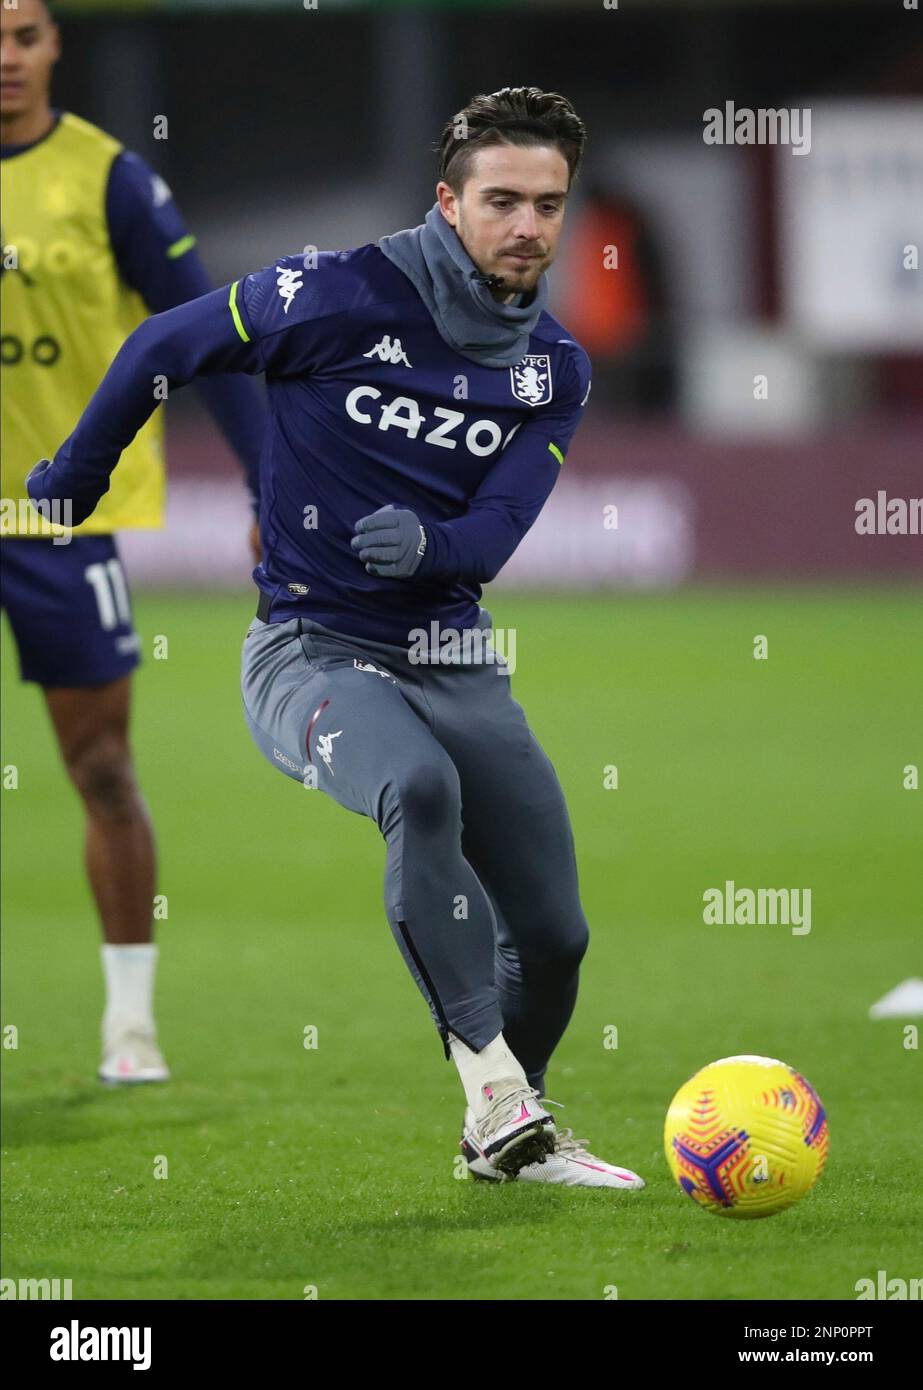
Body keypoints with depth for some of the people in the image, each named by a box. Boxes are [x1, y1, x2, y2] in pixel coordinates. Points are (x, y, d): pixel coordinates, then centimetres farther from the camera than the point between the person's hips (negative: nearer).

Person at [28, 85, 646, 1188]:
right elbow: (158, 350, 1)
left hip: (453, 668, 5)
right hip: (311, 652, -5)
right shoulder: (341, 298, -12)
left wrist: (427, 541, -27)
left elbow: (492, 538, -4)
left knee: (553, 934, 1)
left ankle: (504, 1139, 28)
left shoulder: (554, 369, 4)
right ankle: (493, 1082, -35)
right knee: (420, 788, -37)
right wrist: (70, 484, 12)